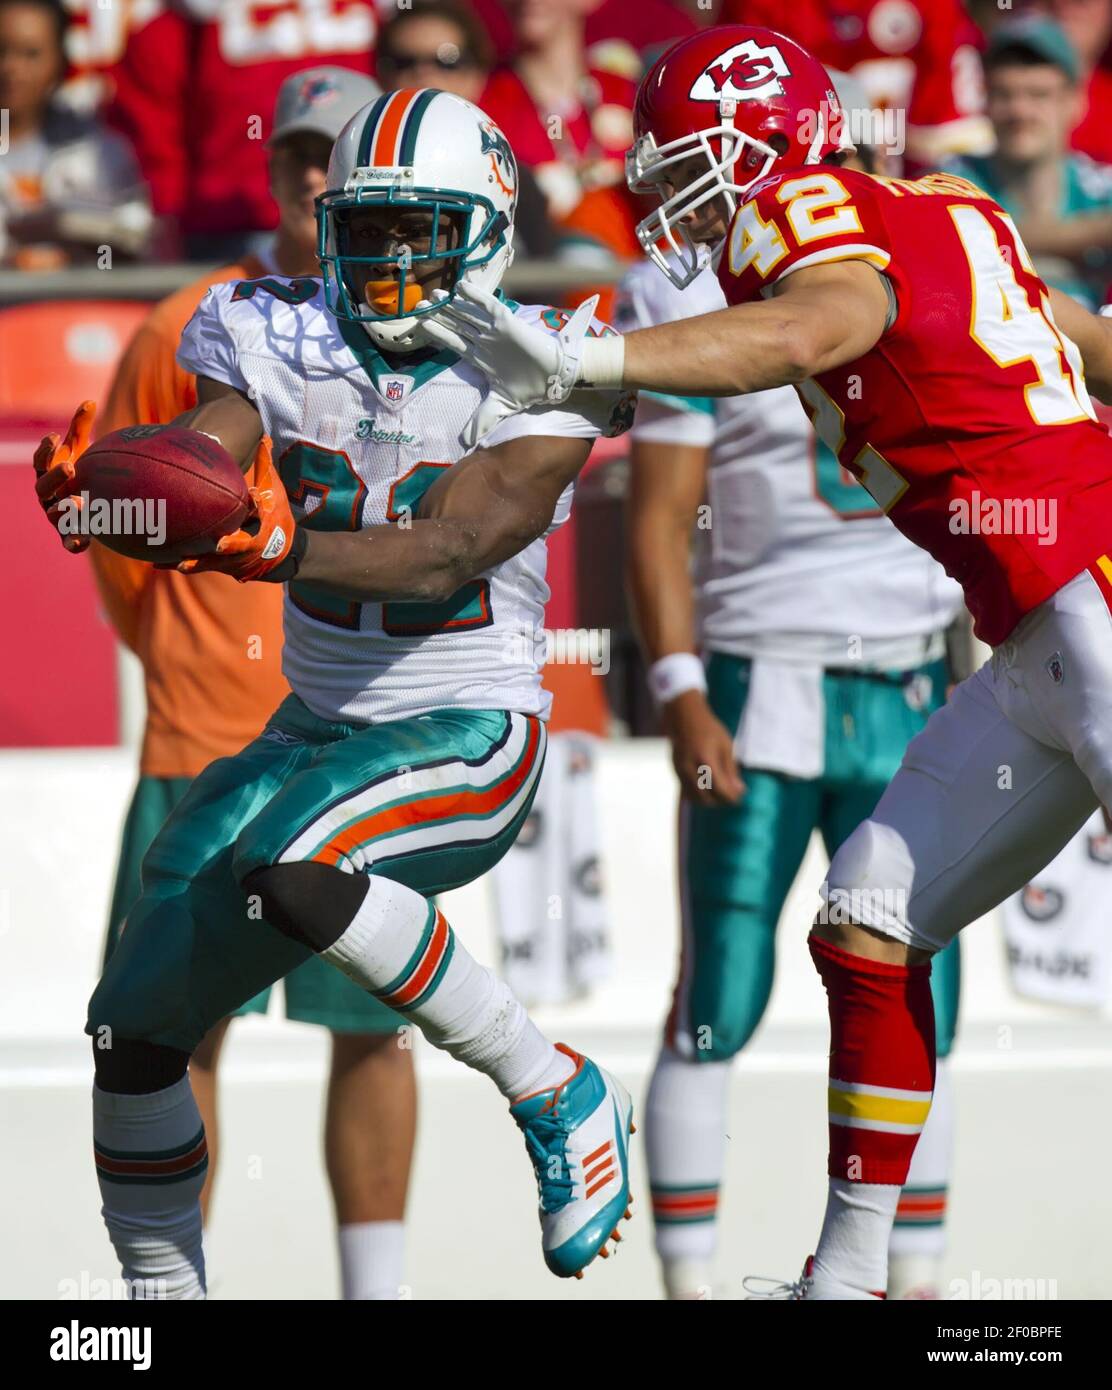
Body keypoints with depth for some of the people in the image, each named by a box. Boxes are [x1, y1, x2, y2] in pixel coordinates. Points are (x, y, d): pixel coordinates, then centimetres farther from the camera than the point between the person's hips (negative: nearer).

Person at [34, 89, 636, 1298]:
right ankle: (161, 1288, 20)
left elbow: (443, 558, -25)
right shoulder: (278, 342, 0)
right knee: (135, 1028, 0)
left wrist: (283, 547, -43)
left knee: (294, 873, -35)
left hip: (466, 739, -6)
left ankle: (557, 1097, -18)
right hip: (312, 735, 6)